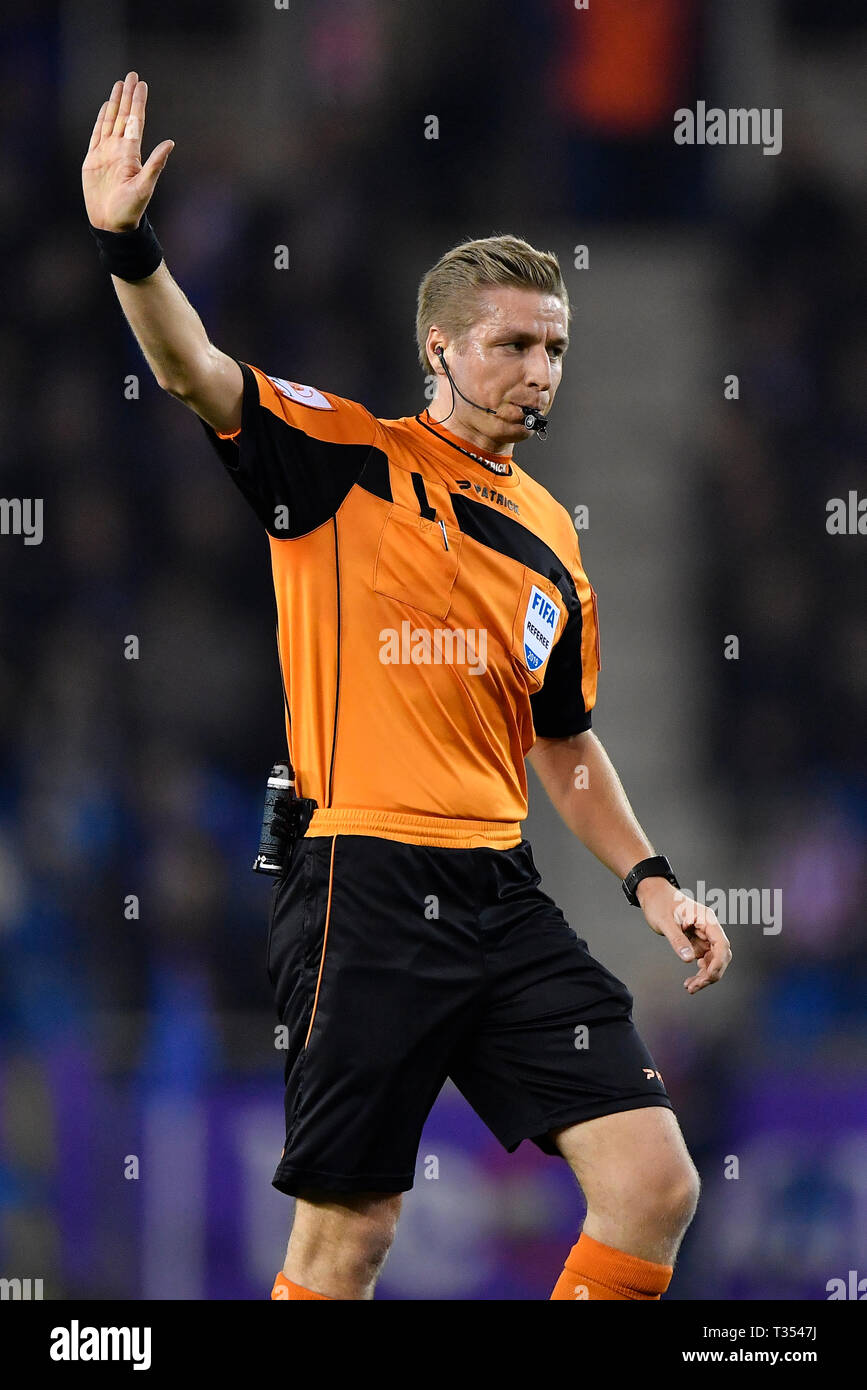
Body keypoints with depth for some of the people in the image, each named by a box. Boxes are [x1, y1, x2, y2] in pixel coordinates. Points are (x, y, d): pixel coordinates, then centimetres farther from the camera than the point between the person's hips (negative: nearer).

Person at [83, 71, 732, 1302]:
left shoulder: (552, 542, 18)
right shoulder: (347, 461, 1)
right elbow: (194, 370, -14)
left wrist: (648, 880, 19)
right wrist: (126, 242, -31)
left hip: (503, 898, 6)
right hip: (365, 889, -6)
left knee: (655, 1186, -5)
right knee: (346, 1238, -3)